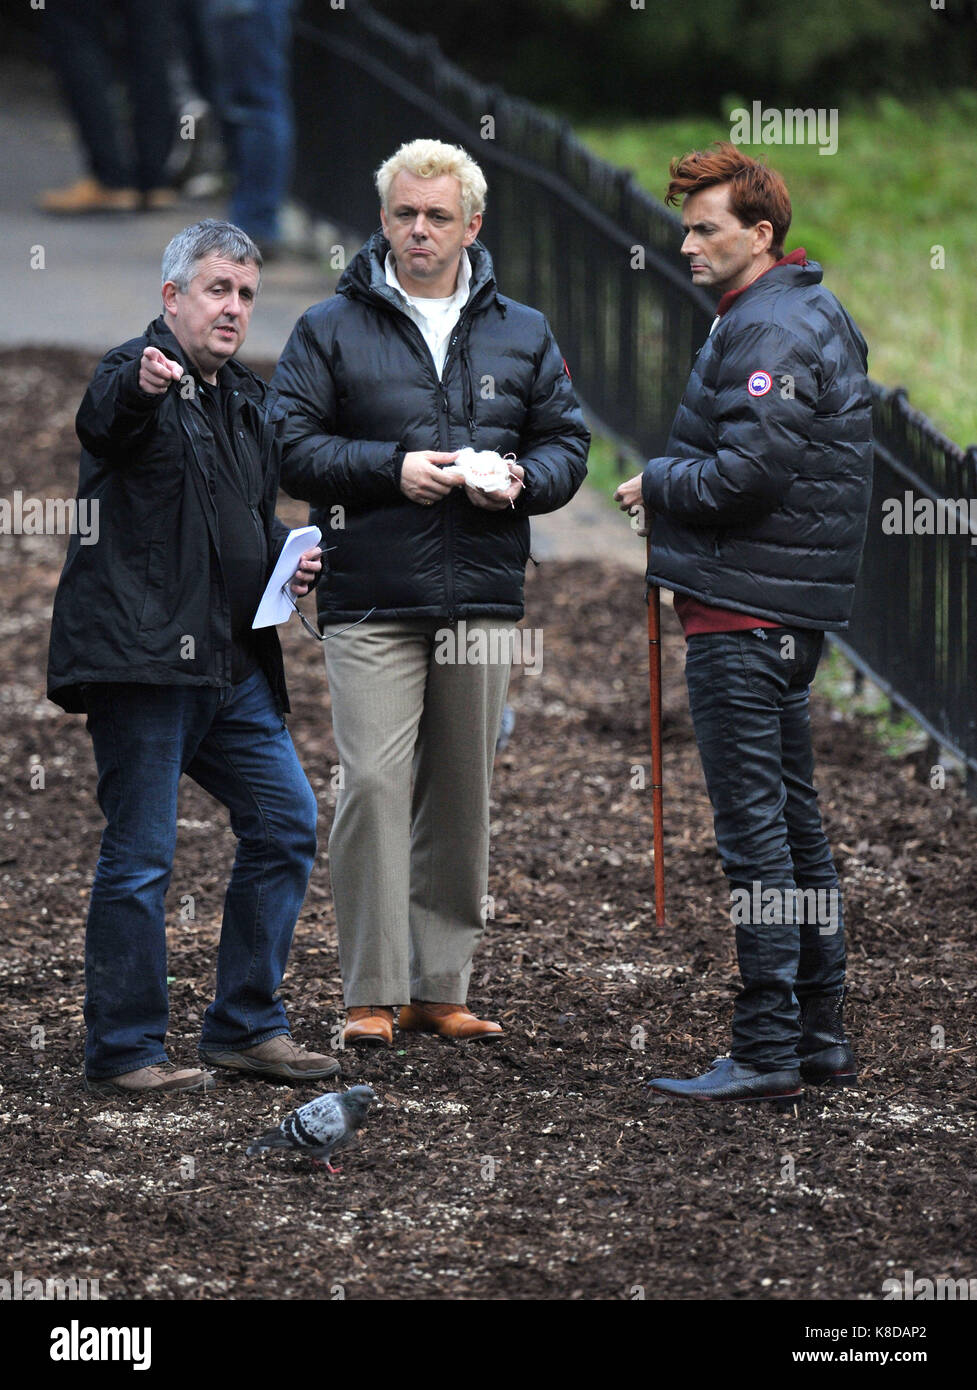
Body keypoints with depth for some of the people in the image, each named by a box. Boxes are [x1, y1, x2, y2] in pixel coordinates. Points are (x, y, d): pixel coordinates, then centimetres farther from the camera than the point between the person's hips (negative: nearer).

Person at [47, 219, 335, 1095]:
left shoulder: (251, 404, 19)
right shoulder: (137, 373, -7)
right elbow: (101, 423, -32)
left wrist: (288, 562, 8)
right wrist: (139, 389, -56)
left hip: (232, 662, 8)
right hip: (139, 655, -8)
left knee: (287, 824, 9)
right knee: (141, 856, -6)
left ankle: (247, 1025, 18)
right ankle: (124, 1052, 0)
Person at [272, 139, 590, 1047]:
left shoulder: (522, 334, 13)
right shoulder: (331, 330, 4)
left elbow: (566, 443, 14)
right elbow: (290, 448, -1)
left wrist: (523, 481, -8)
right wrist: (392, 469, -13)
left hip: (482, 599, 3)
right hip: (371, 600, -3)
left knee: (462, 797, 7)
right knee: (373, 785, -12)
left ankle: (442, 987, 15)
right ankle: (372, 994, -6)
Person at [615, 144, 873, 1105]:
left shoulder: (769, 331, -16)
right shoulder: (815, 315, 17)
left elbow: (751, 471, -23)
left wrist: (656, 484, -8)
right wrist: (672, 486, 12)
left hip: (743, 612, -11)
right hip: (788, 613, 11)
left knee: (754, 829, -9)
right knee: (793, 821, 14)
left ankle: (767, 1053, -8)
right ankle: (818, 1034, 19)